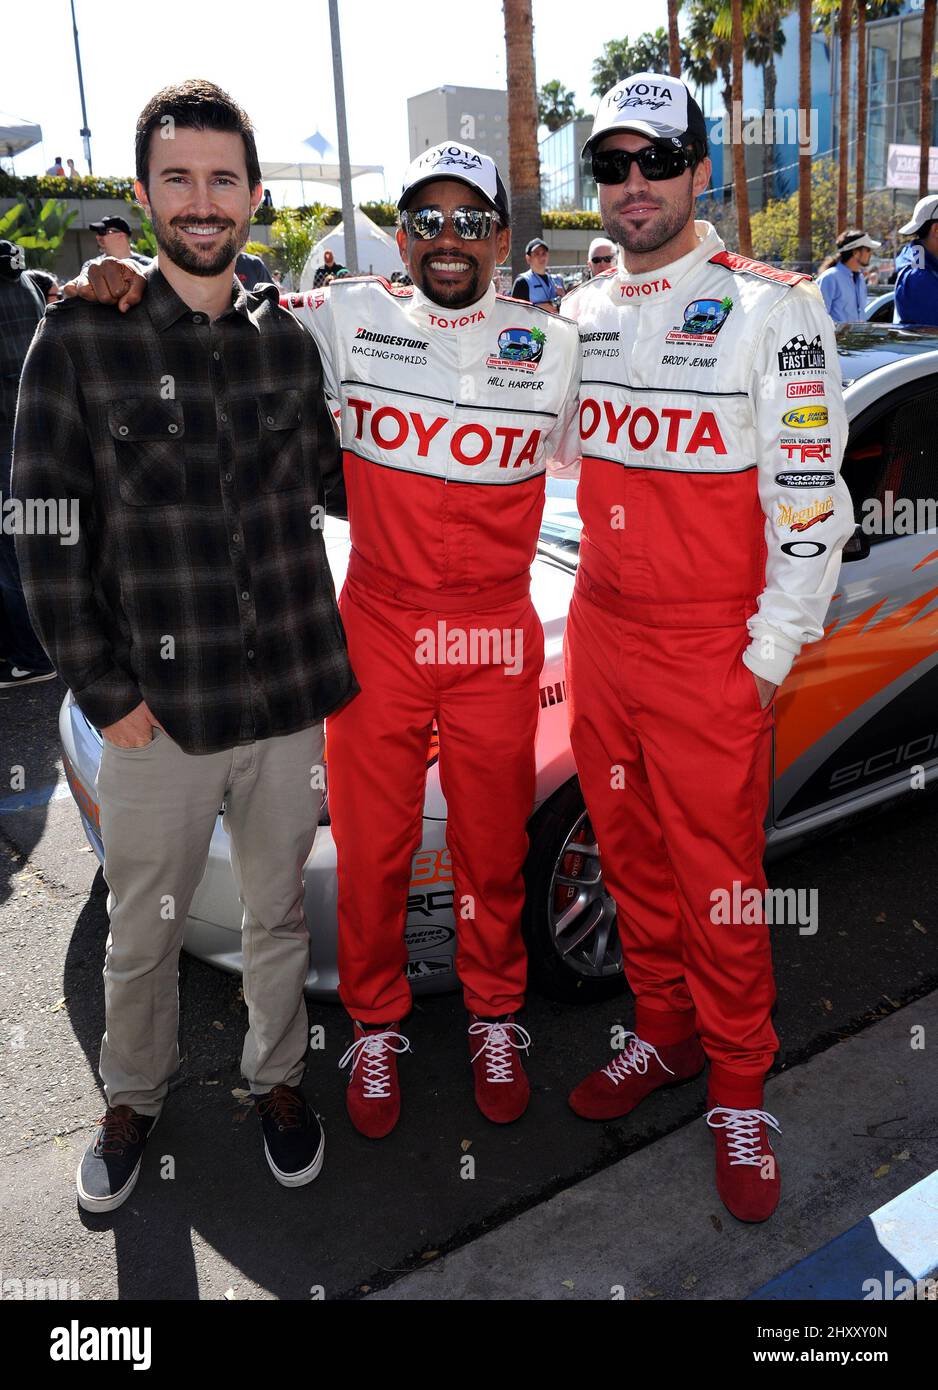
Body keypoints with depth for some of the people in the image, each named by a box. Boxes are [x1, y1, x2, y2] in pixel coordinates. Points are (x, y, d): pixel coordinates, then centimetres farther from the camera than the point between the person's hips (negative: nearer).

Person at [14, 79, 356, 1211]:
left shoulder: (290, 339, 5)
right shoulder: (81, 336, -5)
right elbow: (43, 531, -6)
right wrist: (103, 691, -8)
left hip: (293, 694, 3)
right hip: (157, 706, -2)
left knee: (279, 916, 17)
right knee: (141, 935, 14)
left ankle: (276, 1078, 41)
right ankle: (132, 1097, 40)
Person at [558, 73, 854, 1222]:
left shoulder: (771, 308, -7)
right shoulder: (580, 316, 11)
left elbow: (810, 500, -10)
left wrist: (768, 656, -12)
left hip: (711, 653, -5)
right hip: (600, 636, 6)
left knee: (719, 880, 3)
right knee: (630, 857, 15)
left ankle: (739, 1088, 22)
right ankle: (664, 1035, 34)